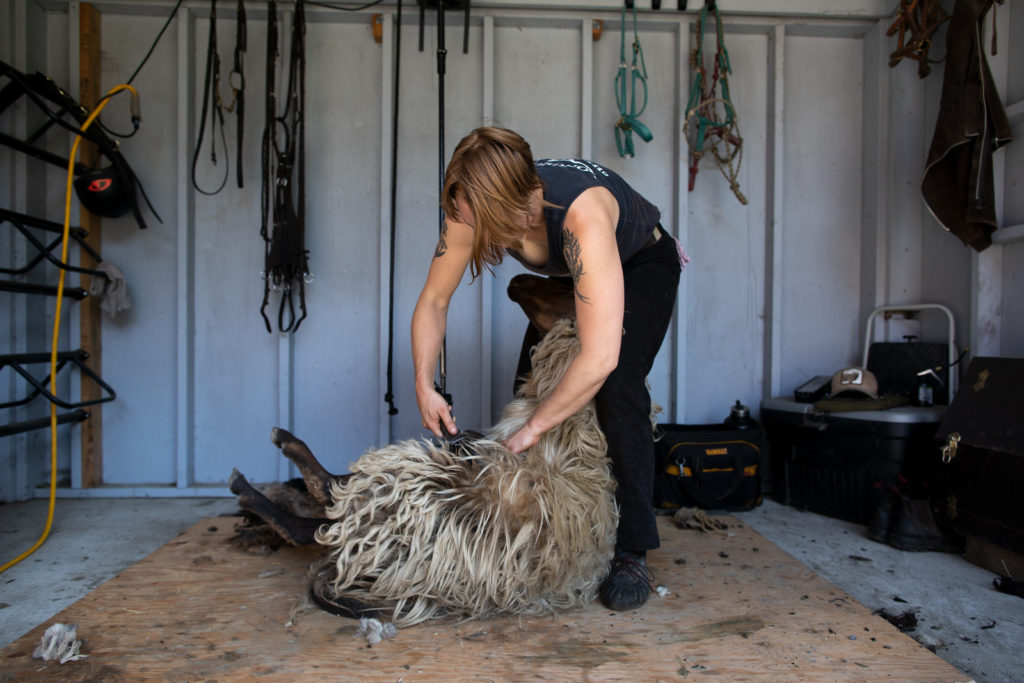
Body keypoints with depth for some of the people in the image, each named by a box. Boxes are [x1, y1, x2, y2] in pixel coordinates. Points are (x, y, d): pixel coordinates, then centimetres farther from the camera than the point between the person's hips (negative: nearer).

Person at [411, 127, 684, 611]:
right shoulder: (473, 209, -28)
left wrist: (532, 430, -40)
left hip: (643, 265, -5)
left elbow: (600, 357, -49)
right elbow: (433, 301, -14)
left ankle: (632, 553, -13)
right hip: (566, 273, 6)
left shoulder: (581, 215, -46)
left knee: (616, 386, -26)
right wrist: (424, 384, -26)